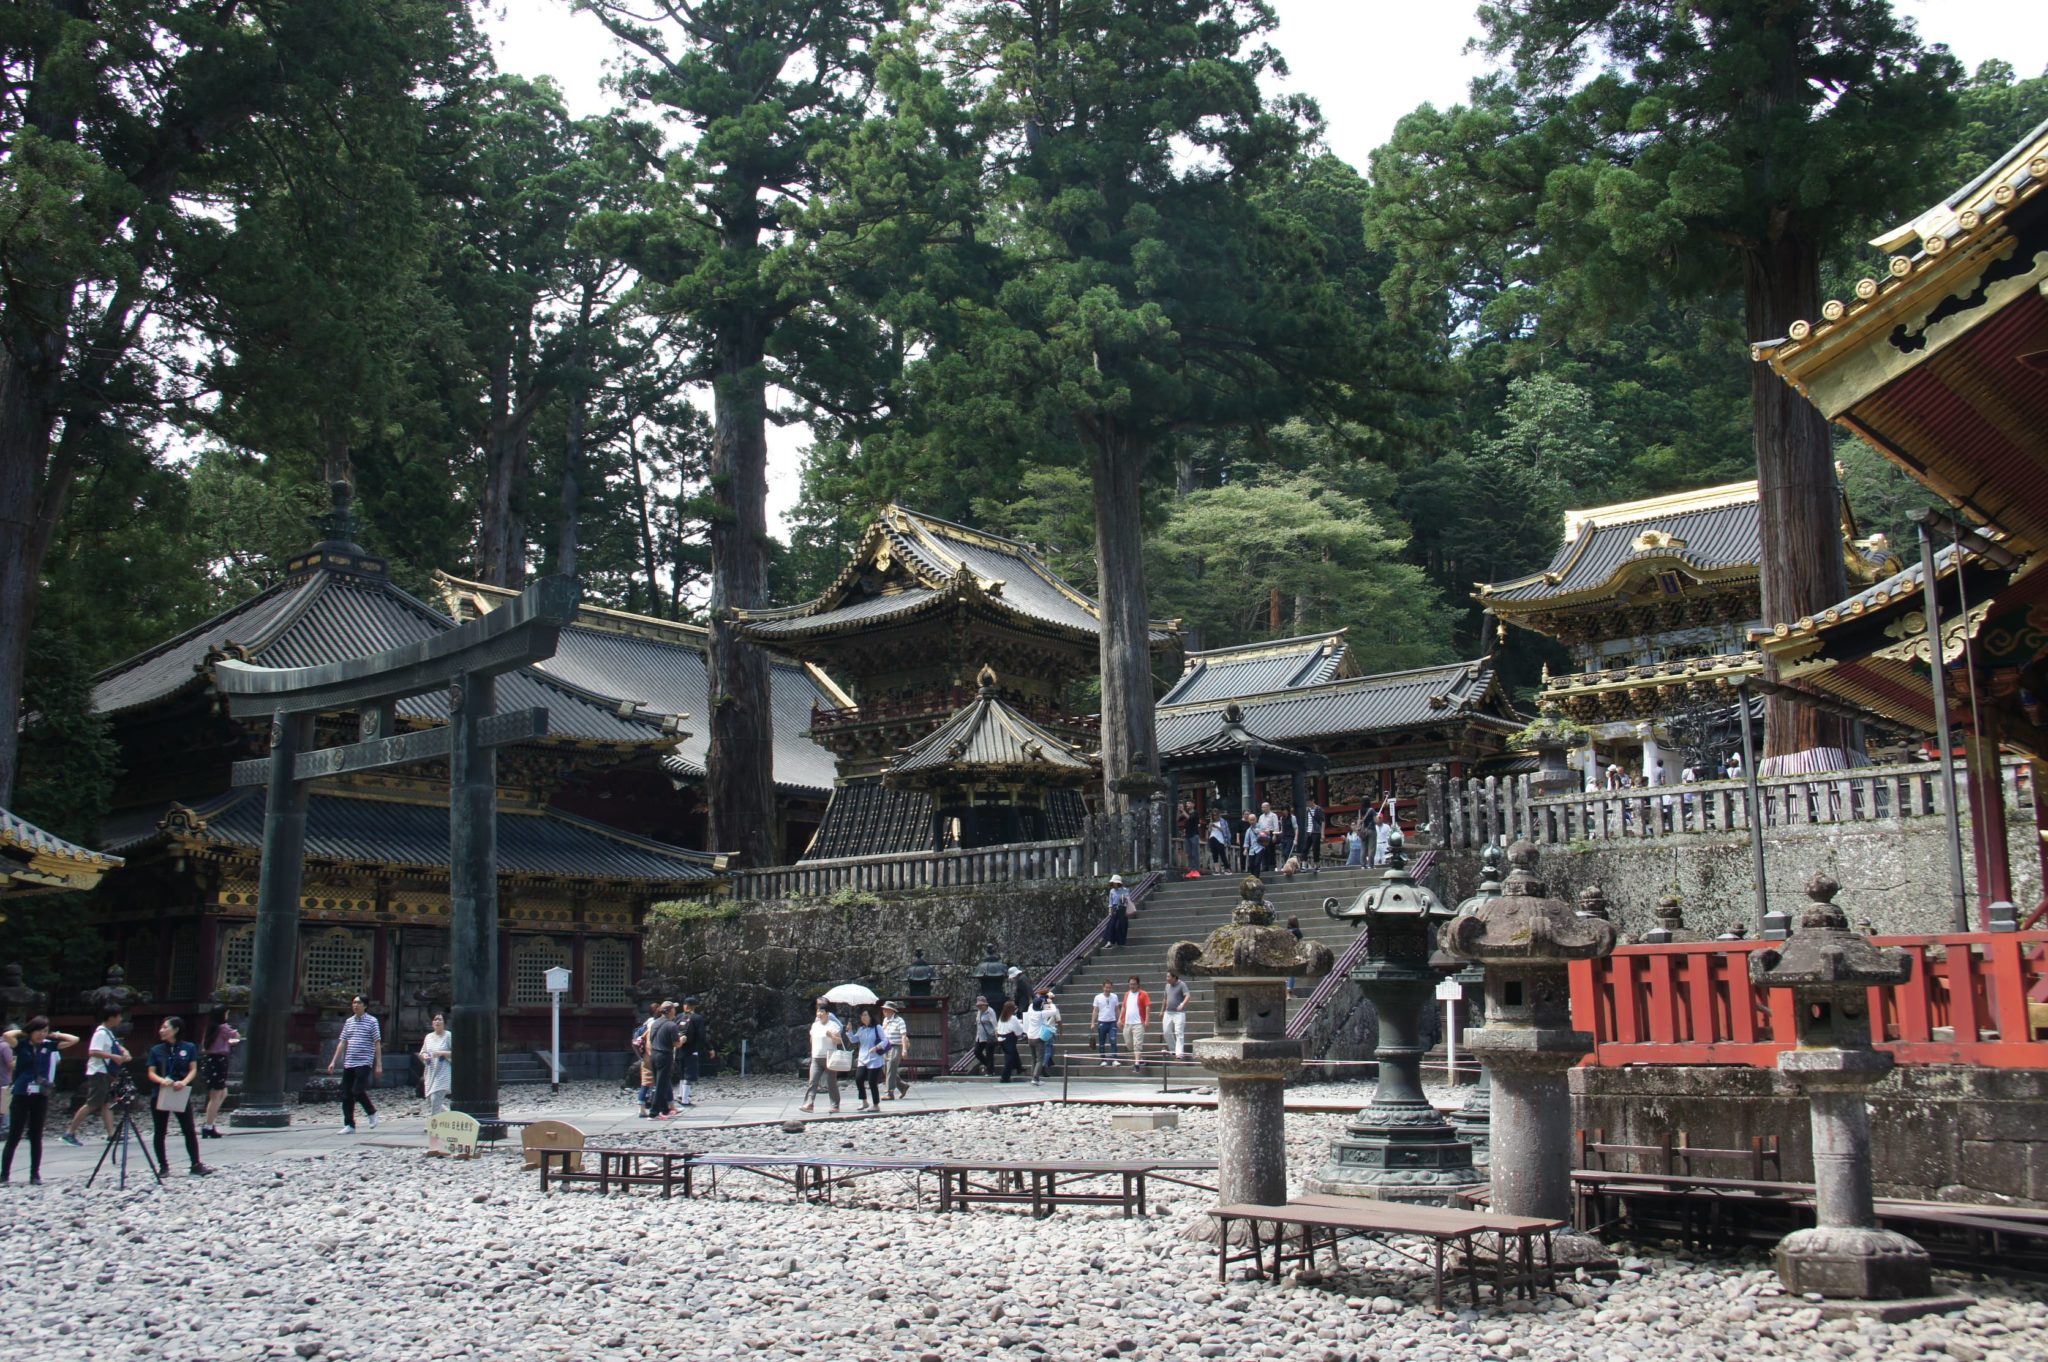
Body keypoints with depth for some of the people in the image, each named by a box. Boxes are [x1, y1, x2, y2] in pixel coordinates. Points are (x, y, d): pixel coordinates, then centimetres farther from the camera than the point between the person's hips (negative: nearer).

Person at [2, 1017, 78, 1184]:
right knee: (14, 1136, -1)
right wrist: (22, 1032, -3)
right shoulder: (21, 1045, -1)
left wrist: (55, 1035, 6)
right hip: (22, 1095, -3)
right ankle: (4, 1174, 5)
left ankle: (35, 1174, 11)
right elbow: (8, 1035, -20)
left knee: (36, 1136, 7)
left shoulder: (48, 1045, 7)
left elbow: (74, 1040, 5)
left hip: (41, 1096, 3)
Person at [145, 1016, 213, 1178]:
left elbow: (193, 1070, 1)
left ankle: (196, 1165, 2)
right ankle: (163, 1166, 14)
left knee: (189, 1131, -2)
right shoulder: (156, 1050, 6)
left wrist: (184, 1082, -19)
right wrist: (162, 1080, -20)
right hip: (160, 1095, 2)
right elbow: (151, 1073, 1)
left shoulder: (189, 1048, 3)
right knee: (160, 1132, 5)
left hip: (182, 1095, -2)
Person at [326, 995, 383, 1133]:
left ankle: (372, 1112, 9)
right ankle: (349, 1125, 10)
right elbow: (342, 1042, 17)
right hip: (348, 1063, 6)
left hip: (364, 1063, -6)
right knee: (346, 1095, 3)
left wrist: (379, 1065, -7)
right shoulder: (349, 1022, 14)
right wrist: (334, 1061, 11)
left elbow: (377, 1044, -3)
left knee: (358, 1091, -16)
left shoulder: (372, 1021, -1)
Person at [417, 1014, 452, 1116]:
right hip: (430, 1073, 6)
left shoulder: (449, 1036, -4)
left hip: (442, 1073, -6)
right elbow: (421, 1053, 20)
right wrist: (424, 1056, -2)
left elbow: (455, 1053, -7)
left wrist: (442, 1053, -18)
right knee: (429, 1100, 6)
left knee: (435, 1099, -15)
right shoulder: (428, 1037, 14)